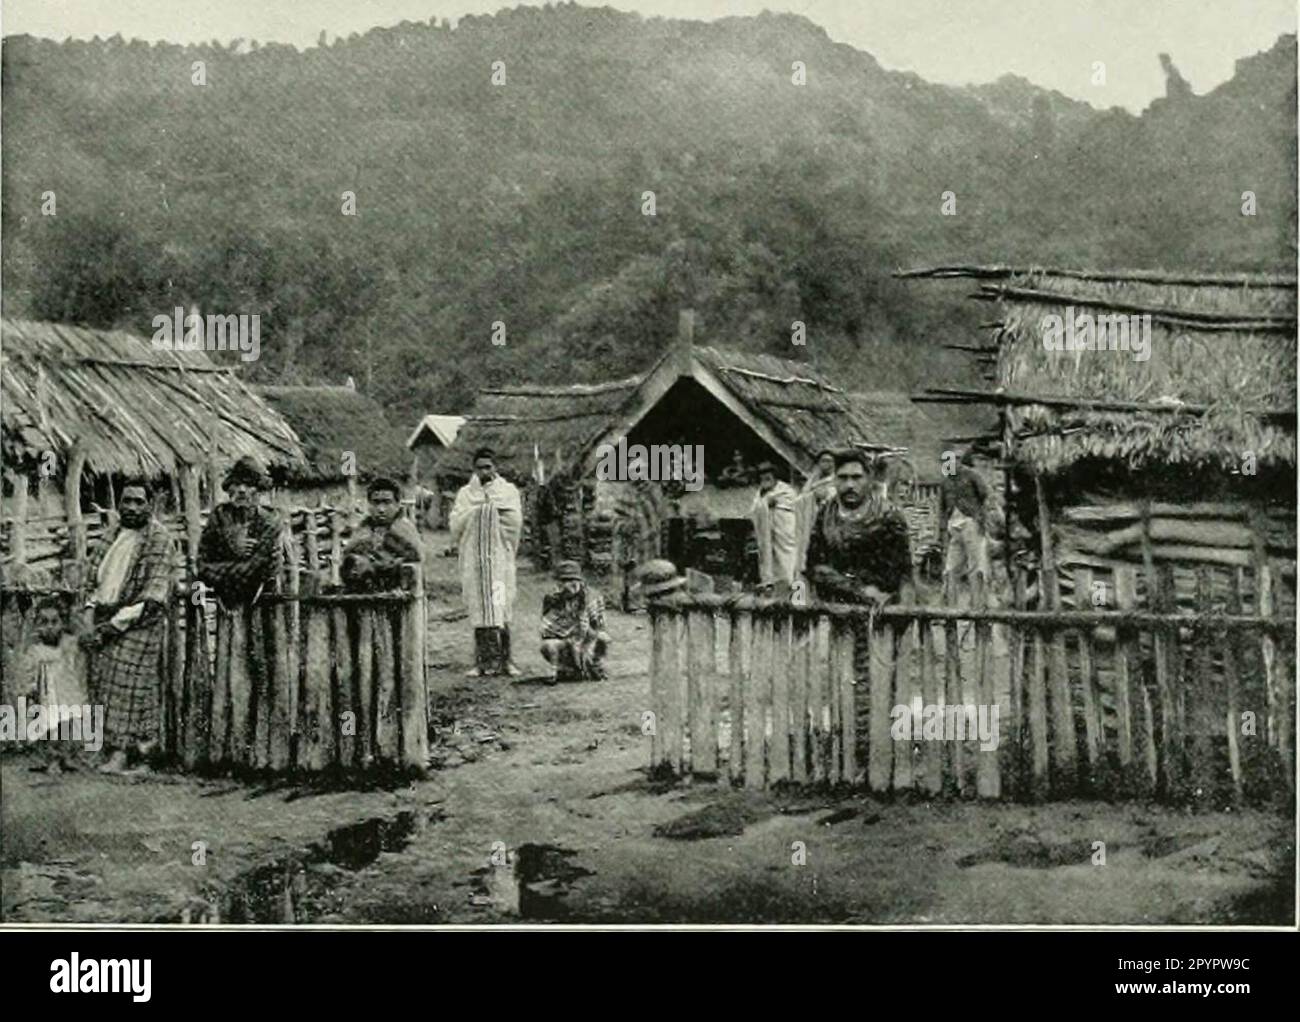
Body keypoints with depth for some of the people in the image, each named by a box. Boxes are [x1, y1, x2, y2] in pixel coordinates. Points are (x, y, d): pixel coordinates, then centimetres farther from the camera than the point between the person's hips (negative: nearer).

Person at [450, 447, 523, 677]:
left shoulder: (508, 492, 7)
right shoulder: (465, 494, 12)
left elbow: (515, 522, -6)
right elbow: (456, 524, 2)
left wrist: (488, 507, -2)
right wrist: (475, 509, -3)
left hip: (500, 557, -1)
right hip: (474, 559, 2)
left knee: (500, 606, -6)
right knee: (479, 610, 0)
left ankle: (503, 659, -2)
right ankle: (483, 660, 2)